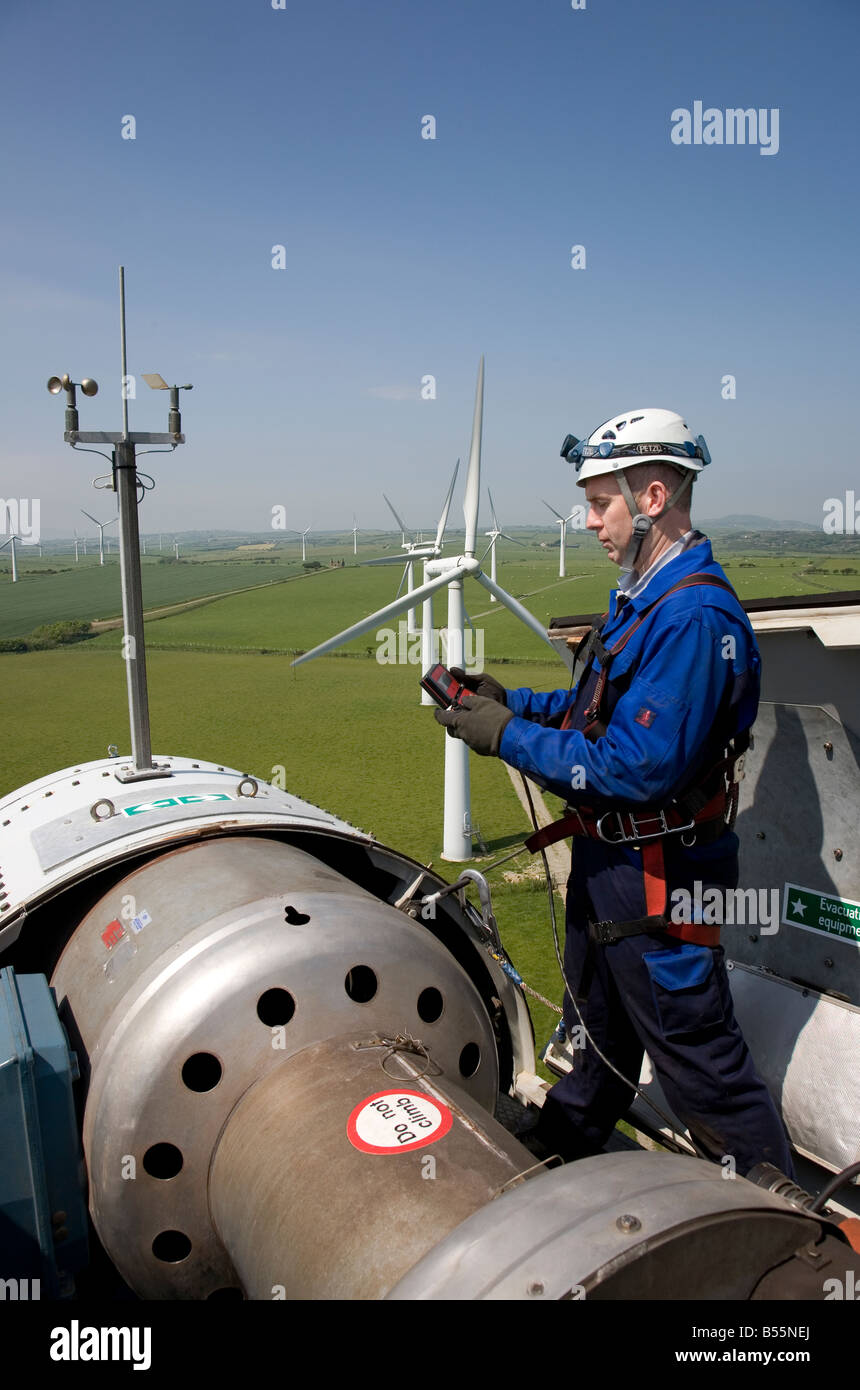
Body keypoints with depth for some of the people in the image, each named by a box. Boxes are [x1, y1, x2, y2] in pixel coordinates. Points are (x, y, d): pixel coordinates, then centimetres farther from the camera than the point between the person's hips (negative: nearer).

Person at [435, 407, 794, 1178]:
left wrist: (510, 737, -23)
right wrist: (509, 700, 3)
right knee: (596, 1033, 27)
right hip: (606, 858, 10)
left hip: (658, 883, -10)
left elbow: (640, 768, -30)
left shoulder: (695, 617, -26)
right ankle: (560, 1158, 50)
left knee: (698, 1056, 8)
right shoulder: (644, 597, 7)